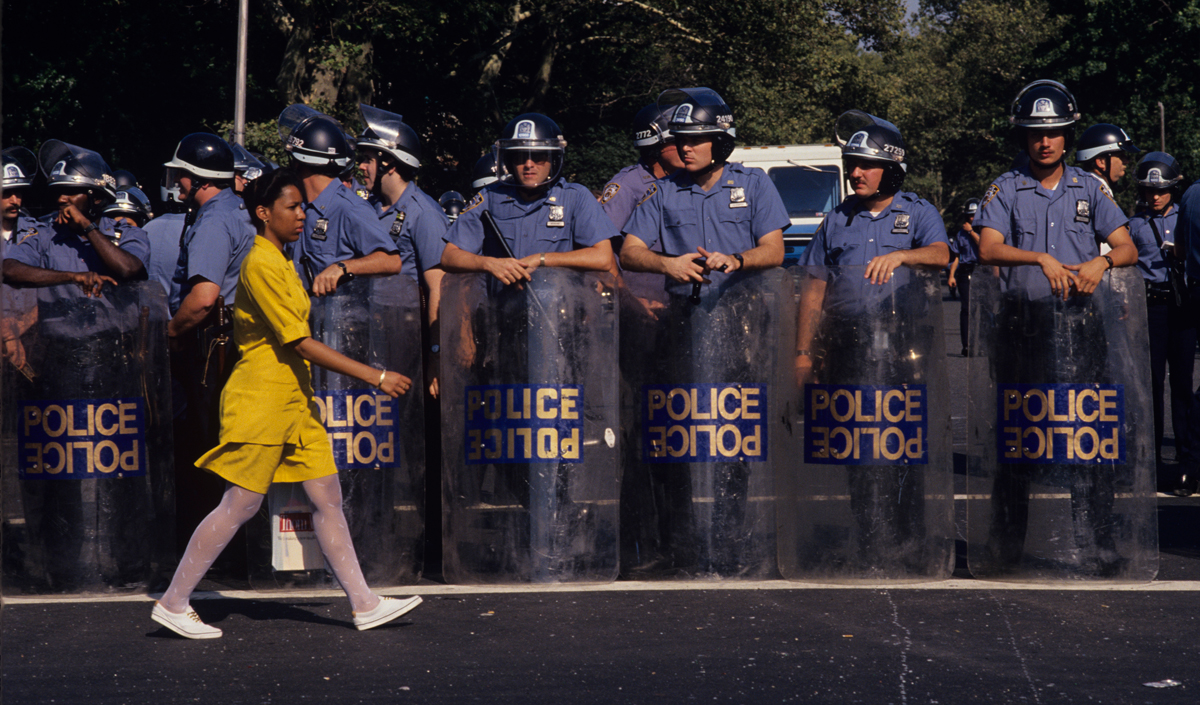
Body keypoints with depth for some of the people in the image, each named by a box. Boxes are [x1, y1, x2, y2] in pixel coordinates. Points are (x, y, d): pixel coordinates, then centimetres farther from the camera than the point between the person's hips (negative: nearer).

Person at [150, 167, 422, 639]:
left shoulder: (280, 263, 14)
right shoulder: (261, 265, -16)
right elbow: (301, 343, -20)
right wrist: (375, 378, -20)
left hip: (294, 399, 9)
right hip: (261, 399, -9)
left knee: (328, 497, 6)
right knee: (241, 505, -5)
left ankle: (364, 605, 8)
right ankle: (172, 604, 4)